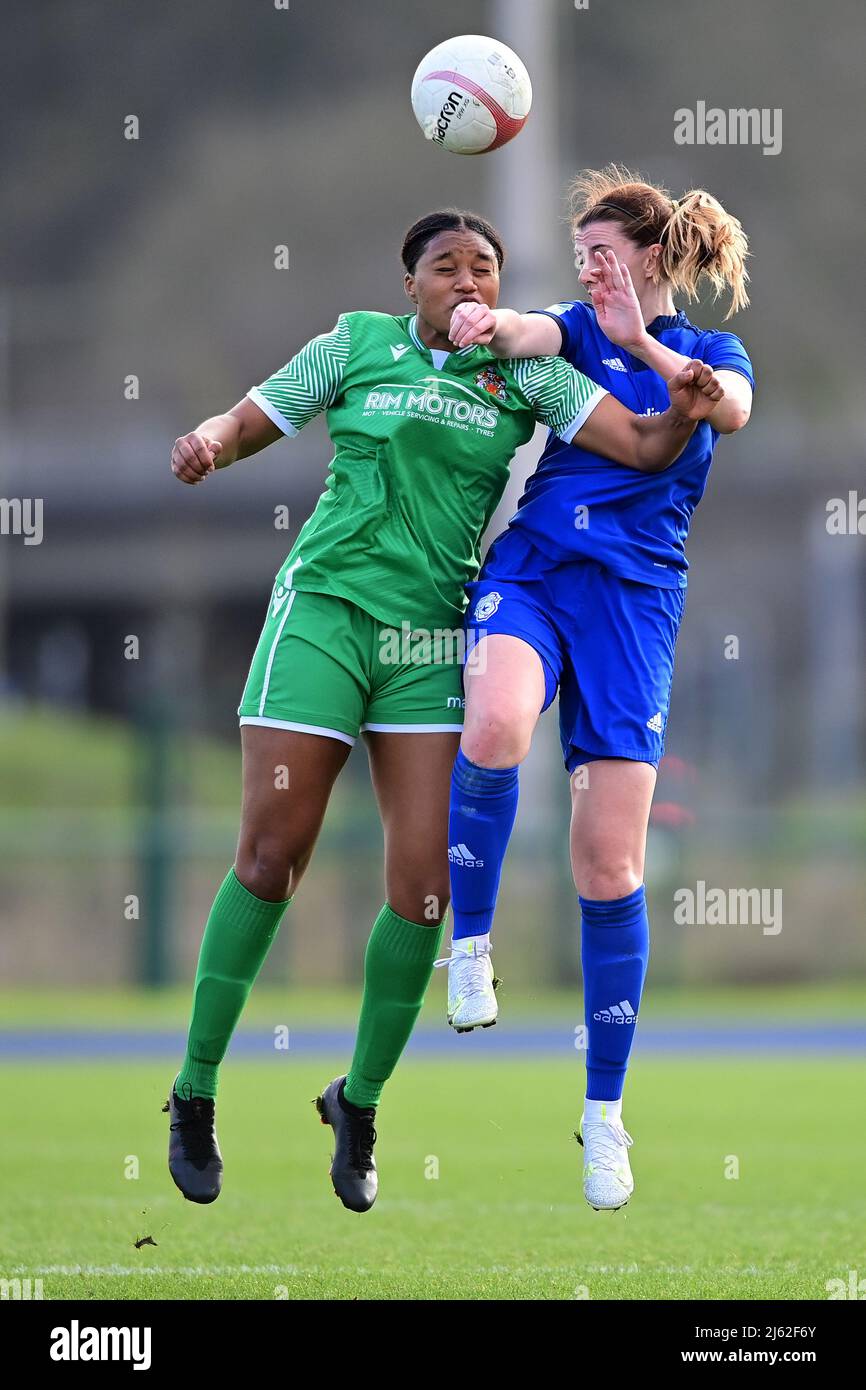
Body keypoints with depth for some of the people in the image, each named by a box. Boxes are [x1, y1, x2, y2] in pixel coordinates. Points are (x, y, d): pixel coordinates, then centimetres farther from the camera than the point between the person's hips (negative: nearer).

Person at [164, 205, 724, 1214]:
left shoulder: (524, 371, 4)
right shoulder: (359, 345, 2)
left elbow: (643, 446, -4)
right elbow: (250, 422, 8)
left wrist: (682, 411, -26)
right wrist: (210, 442, -15)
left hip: (433, 639, 2)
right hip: (325, 611, -2)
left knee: (424, 885, -4)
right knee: (271, 860, -2)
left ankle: (360, 1103, 14)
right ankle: (194, 1091, 11)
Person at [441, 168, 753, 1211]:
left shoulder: (710, 351, 14)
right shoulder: (580, 329, 16)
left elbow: (730, 410, -10)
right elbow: (526, 334, -8)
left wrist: (641, 344, -20)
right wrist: (480, 326, -30)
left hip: (632, 593, -1)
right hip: (530, 567, 1)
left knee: (610, 865, -4)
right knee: (496, 726, -35)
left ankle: (605, 1112, 8)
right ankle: (469, 940, -13)